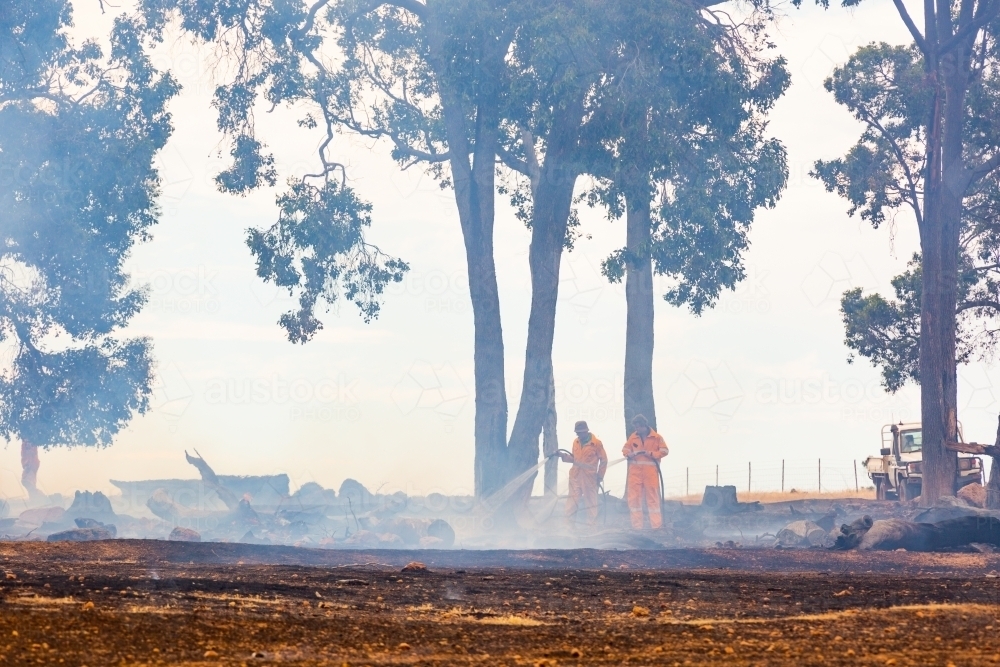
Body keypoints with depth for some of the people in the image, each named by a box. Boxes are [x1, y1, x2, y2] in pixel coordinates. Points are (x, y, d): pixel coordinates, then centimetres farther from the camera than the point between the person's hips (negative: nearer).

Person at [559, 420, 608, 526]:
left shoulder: (596, 443, -4)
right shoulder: (576, 442, 11)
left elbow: (603, 461, 0)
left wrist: (599, 477, -2)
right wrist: (563, 456, 0)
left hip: (589, 478, -4)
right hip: (575, 476, 4)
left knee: (591, 502, 3)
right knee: (572, 501, 0)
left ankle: (592, 524, 9)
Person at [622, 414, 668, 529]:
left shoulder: (656, 437, 0)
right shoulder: (633, 437, 8)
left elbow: (664, 451, 0)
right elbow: (625, 449, 17)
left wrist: (652, 454, -13)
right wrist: (628, 454, -5)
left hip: (650, 471, -3)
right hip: (635, 471, 3)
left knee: (652, 497, 1)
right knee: (634, 496, -1)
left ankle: (656, 525, 5)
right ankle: (636, 525, 5)